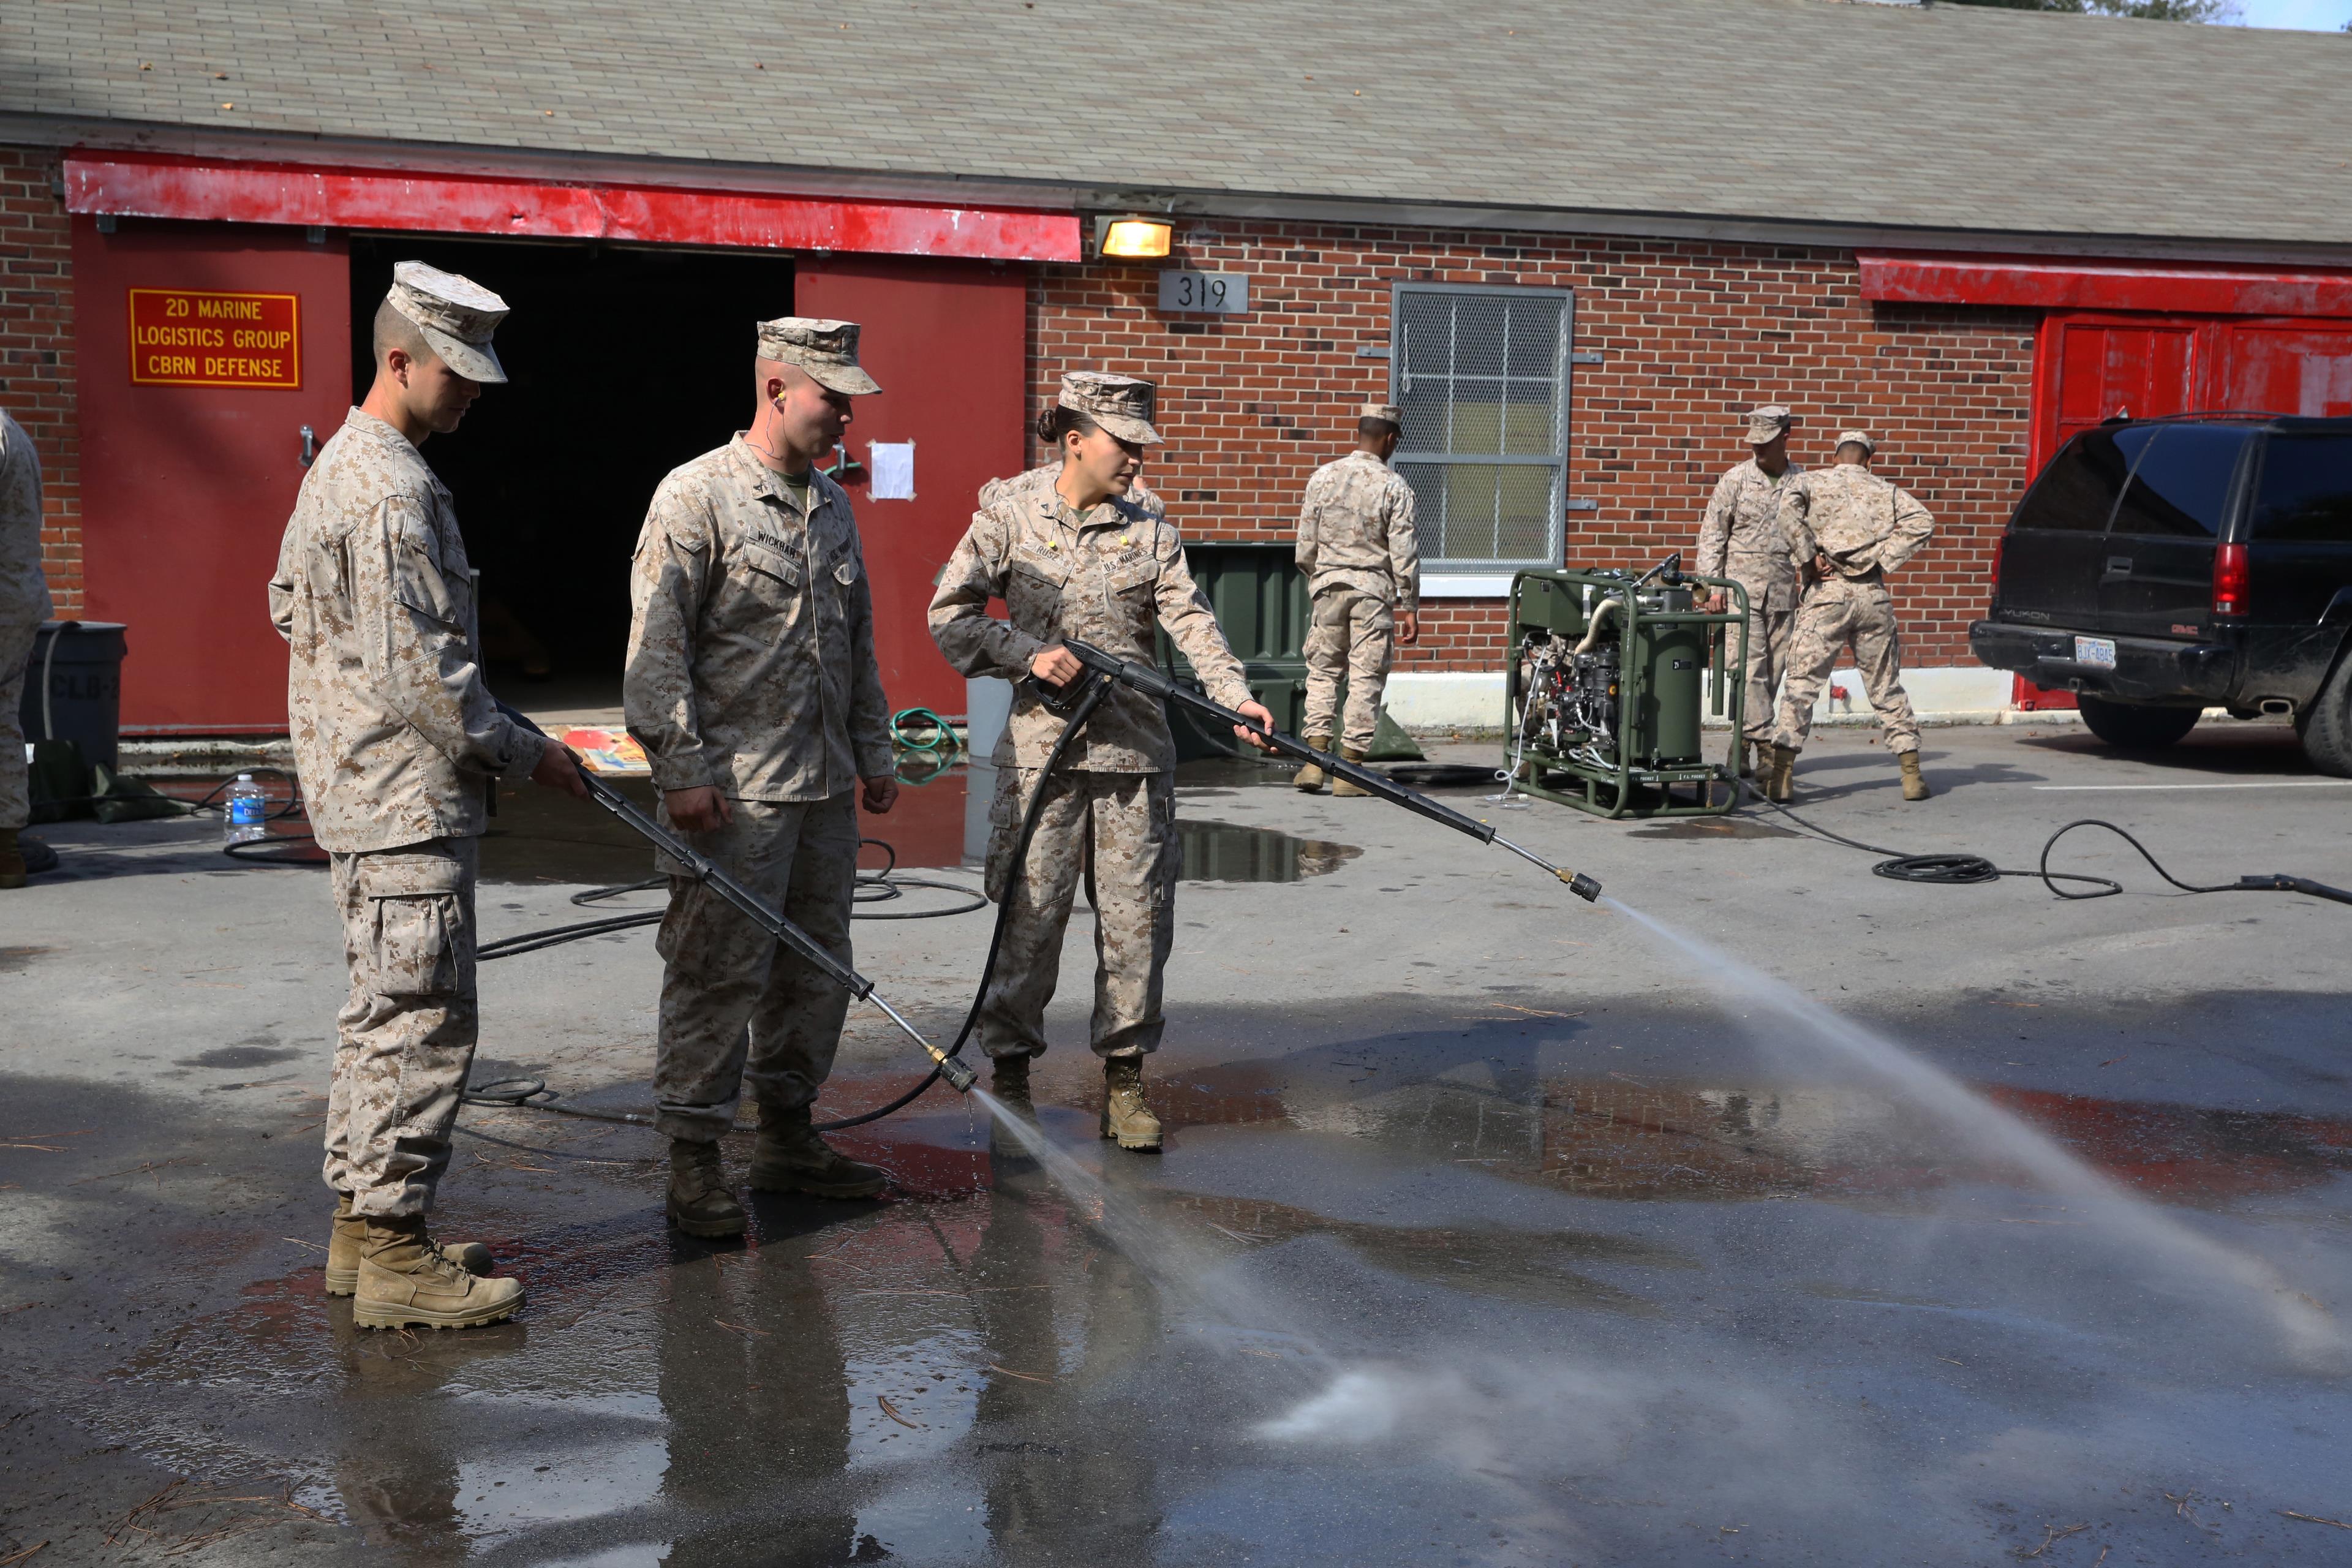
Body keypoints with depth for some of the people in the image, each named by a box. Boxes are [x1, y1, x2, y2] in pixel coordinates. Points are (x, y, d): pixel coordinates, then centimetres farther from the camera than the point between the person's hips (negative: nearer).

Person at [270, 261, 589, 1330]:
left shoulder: (343, 463, 17)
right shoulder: (392, 489, -18)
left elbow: (292, 606, 26)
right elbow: (420, 668, -22)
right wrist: (522, 752, -11)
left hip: (364, 792, 11)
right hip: (407, 800, -11)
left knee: (381, 1013, 16)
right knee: (421, 1020, -6)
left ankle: (360, 1225, 24)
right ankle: (393, 1252, 0)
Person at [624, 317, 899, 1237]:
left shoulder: (832, 505, 16)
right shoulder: (697, 497, -7)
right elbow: (657, 648, -12)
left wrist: (873, 754, 21)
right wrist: (680, 771, -17)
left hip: (824, 785, 8)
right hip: (734, 789, -8)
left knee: (816, 967, 12)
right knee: (721, 972, -5)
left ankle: (788, 1136, 25)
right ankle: (694, 1160, 6)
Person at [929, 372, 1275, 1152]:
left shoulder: (1150, 530, 8)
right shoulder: (1009, 516, 2)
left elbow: (1191, 621, -4)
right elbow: (950, 616, 1)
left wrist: (1236, 696, -19)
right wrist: (1029, 654, -11)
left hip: (1134, 744, 2)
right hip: (1043, 741, -2)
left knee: (1138, 917, 3)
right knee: (1032, 912, 1)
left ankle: (1124, 1079, 14)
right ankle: (1009, 1071, 17)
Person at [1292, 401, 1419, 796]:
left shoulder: (1324, 477, 2)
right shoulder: (1394, 486, -7)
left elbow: (1305, 544, 5)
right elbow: (1403, 552, -7)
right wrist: (1409, 606, 0)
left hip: (1328, 585, 3)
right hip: (1373, 589, -3)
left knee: (1322, 669, 12)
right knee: (1366, 676, 3)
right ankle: (1350, 767, 4)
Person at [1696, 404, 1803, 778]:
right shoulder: (1735, 480, 2)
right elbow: (1712, 536, 3)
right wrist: (1712, 587, -6)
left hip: (1784, 593, 3)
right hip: (1743, 589, -3)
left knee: (1773, 670, 3)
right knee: (1752, 668, -12)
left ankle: (1742, 746, 11)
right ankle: (1765, 743, -12)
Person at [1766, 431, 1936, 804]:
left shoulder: (1811, 482, 7)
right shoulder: (1886, 492, 13)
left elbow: (1789, 510, -14)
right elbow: (1922, 522, -3)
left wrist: (1808, 557, -8)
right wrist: (1885, 558, -1)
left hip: (1827, 593, -2)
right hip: (1873, 595, 2)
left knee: (1802, 684, -1)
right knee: (1887, 688, 11)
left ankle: (1781, 774, -9)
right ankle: (1912, 775, 13)